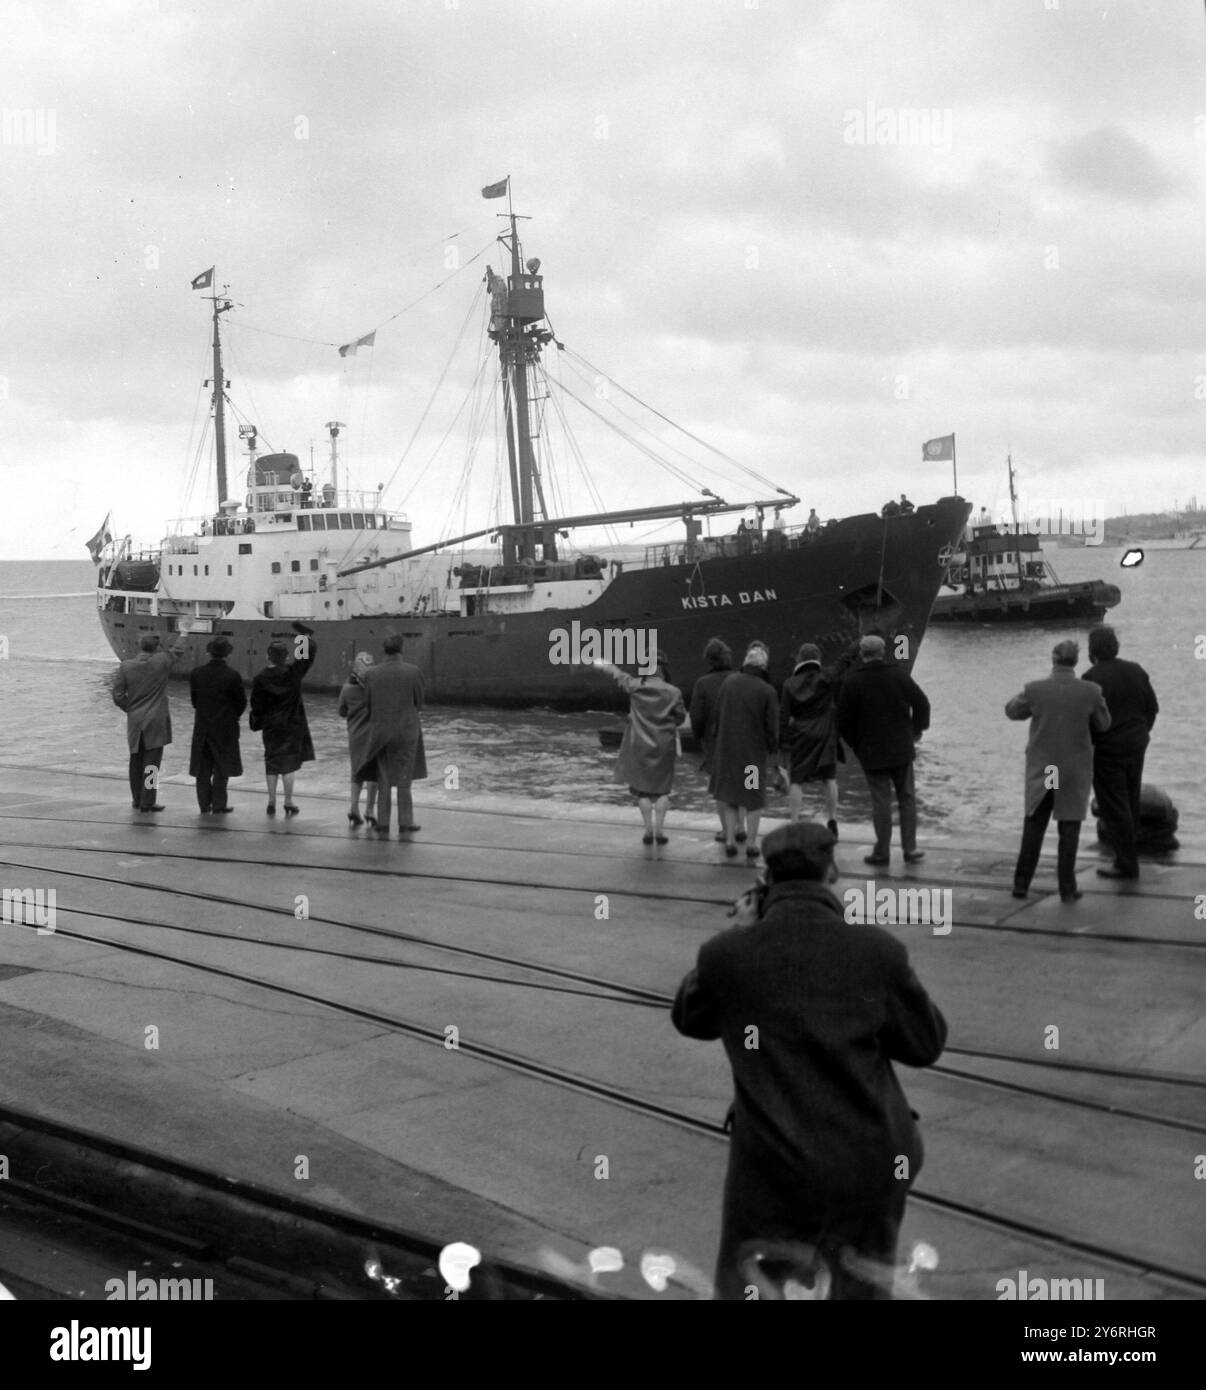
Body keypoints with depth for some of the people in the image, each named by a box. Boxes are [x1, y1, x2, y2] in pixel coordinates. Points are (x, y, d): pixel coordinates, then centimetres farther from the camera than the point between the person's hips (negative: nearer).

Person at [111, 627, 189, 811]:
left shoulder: (126, 666, -3)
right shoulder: (161, 662, -9)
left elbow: (118, 696, -1)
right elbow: (177, 651, 12)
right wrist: (182, 634, 29)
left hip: (134, 720, 4)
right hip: (156, 721, -4)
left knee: (136, 760, 15)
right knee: (152, 760, -1)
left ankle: (136, 800, 26)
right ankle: (148, 802, -2)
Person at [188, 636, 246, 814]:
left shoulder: (196, 673, -6)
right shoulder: (233, 676, -15)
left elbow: (194, 699, 3)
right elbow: (242, 701, -6)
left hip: (202, 726, 3)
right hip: (225, 728, -3)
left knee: (203, 768, 12)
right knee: (221, 768, 7)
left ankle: (204, 805, 16)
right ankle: (219, 805, 9)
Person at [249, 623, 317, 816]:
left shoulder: (260, 679, -9)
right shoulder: (293, 672, -10)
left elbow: (257, 706, -4)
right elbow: (310, 654, 1)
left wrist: (257, 723, 10)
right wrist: (307, 637, 16)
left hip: (271, 727, 1)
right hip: (292, 725, -1)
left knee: (271, 764, 10)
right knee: (289, 763, 3)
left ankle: (271, 802, 12)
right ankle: (288, 802, 5)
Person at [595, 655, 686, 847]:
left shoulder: (636, 686, -7)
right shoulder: (673, 692, -10)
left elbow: (618, 675, 11)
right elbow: (680, 717, 0)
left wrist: (603, 665, 29)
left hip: (639, 743, 0)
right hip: (664, 745, 0)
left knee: (643, 789, 9)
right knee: (662, 789, 11)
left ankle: (649, 831, 7)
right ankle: (658, 830, 8)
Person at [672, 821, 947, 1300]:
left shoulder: (727, 954, -11)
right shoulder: (878, 952, -12)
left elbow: (689, 1018, 10)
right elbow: (927, 1044, 0)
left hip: (772, 1167, -1)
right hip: (872, 1163, 1)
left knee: (741, 1285, 20)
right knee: (863, 1287, 23)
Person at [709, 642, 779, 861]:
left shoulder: (729, 683, -4)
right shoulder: (767, 691, -12)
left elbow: (717, 716, 3)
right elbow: (772, 727, -7)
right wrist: (771, 748, 8)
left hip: (726, 750, 2)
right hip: (755, 751, -2)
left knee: (728, 797, 13)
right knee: (754, 798, 11)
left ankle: (730, 840, 9)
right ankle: (751, 843, 12)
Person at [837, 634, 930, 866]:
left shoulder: (852, 682, -8)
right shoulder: (899, 675, -3)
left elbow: (843, 721, -5)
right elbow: (922, 704, 1)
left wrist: (856, 746, 8)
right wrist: (916, 730, 15)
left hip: (872, 752, -2)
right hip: (902, 749, 2)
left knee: (881, 801, 3)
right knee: (907, 797, 12)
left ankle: (882, 852, 8)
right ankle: (910, 849, 13)